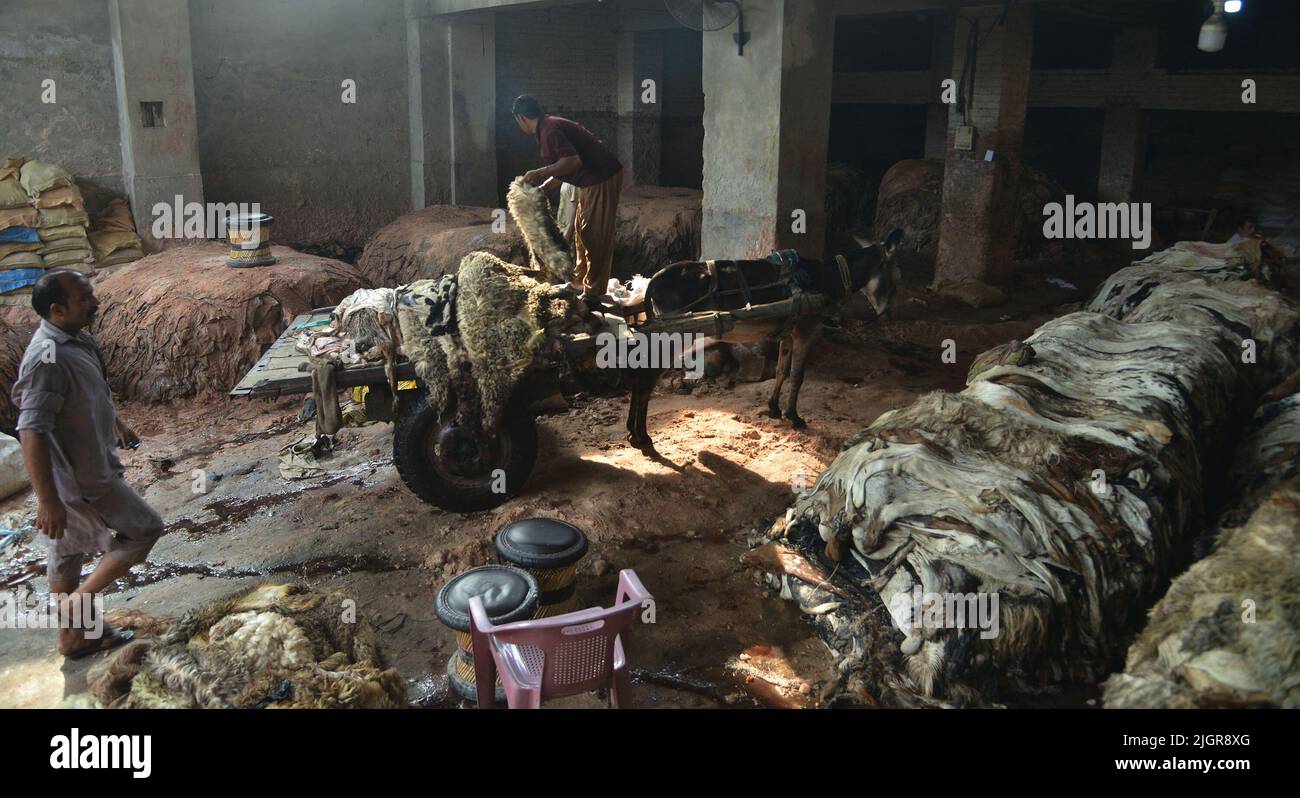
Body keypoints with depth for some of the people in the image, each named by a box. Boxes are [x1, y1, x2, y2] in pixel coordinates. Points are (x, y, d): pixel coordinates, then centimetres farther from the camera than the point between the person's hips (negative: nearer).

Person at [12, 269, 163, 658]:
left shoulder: (75, 339, 2)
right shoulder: (47, 359, -30)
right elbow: (32, 432, -32)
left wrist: (116, 423, 35)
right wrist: (47, 500, -31)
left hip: (87, 463, 10)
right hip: (78, 479, -10)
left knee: (67, 551, 19)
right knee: (143, 530, 1)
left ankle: (73, 633, 34)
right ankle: (79, 601, 12)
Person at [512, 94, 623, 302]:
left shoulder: (549, 129, -17)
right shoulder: (550, 126, 15)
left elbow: (573, 161, -29)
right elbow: (563, 170, 21)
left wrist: (539, 173, -22)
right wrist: (541, 188, 18)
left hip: (603, 179, -11)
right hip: (593, 179, 11)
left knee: (595, 235, -6)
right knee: (581, 228, 19)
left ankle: (593, 293, 0)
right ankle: (580, 280, 31)